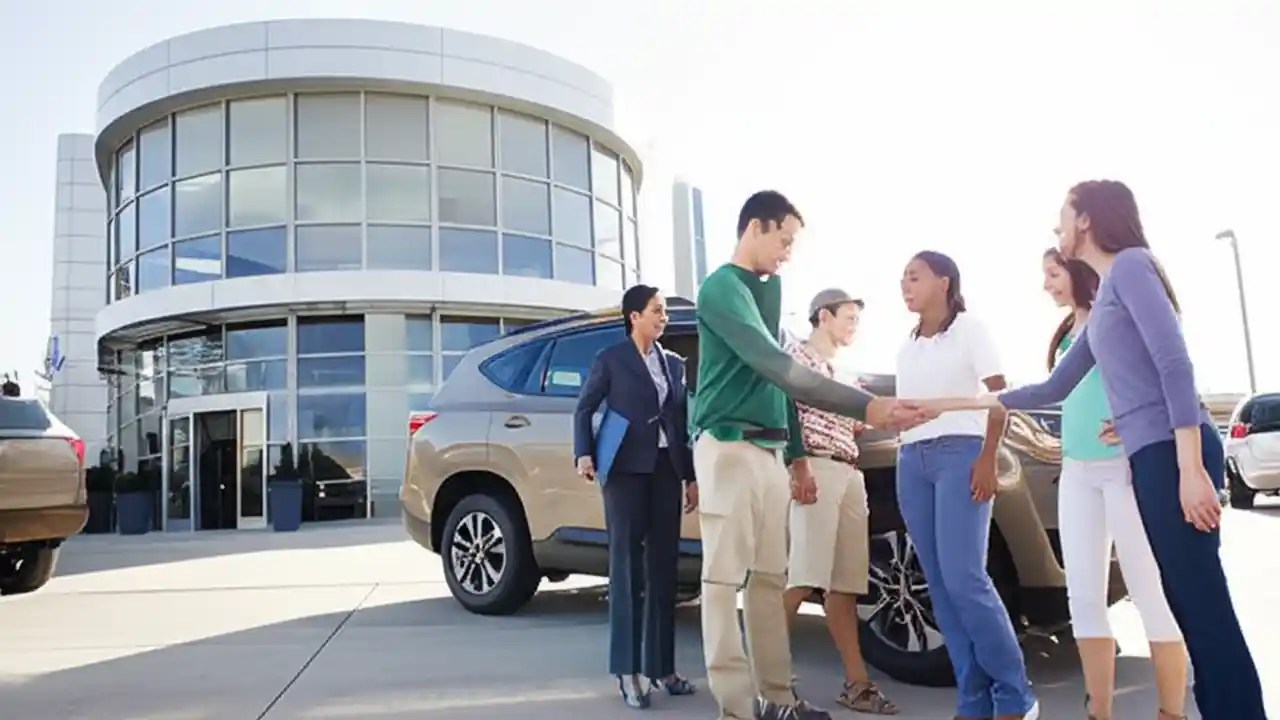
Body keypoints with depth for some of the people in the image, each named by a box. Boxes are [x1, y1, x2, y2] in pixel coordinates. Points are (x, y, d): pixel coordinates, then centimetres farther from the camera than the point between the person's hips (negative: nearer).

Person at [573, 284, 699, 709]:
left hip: (665, 470, 5)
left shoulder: (675, 363, 17)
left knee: (663, 569, 6)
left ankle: (661, 666, 15)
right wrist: (584, 454, -16)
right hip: (627, 470, -5)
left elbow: (682, 423, 16)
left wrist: (690, 476, 12)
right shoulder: (610, 359, 3)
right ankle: (628, 671, 1)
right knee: (628, 568, -3)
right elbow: (584, 409, 0)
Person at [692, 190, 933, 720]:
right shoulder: (722, 287, -11)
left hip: (768, 449, 8)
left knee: (768, 577, 9)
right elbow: (776, 367, -22)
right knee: (725, 578, -5)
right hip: (729, 446, -8)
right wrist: (867, 408, -26)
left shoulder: (769, 287, 18)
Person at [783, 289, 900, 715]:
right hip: (818, 471, -8)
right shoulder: (799, 355, 2)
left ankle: (856, 681, 6)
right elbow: (788, 415, -10)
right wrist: (800, 470, -21)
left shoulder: (838, 370, 26)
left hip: (849, 475, 8)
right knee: (804, 577, -13)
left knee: (844, 583, 5)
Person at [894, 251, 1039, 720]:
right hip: (912, 461, 6)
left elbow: (999, 395, -4)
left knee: (965, 579, -13)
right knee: (940, 587, 2)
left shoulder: (968, 328, 2)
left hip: (959, 453, -6)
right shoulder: (907, 347, 19)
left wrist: (988, 458, -13)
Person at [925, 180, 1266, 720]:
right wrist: (971, 402, 31)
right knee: (1190, 604, 7)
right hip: (1149, 456, 9)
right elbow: (1054, 388, 29)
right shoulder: (1104, 297, 23)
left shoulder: (1131, 263, -2)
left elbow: (1175, 363, -13)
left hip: (1171, 452, -9)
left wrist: (1191, 467, -20)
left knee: (1204, 604, -8)